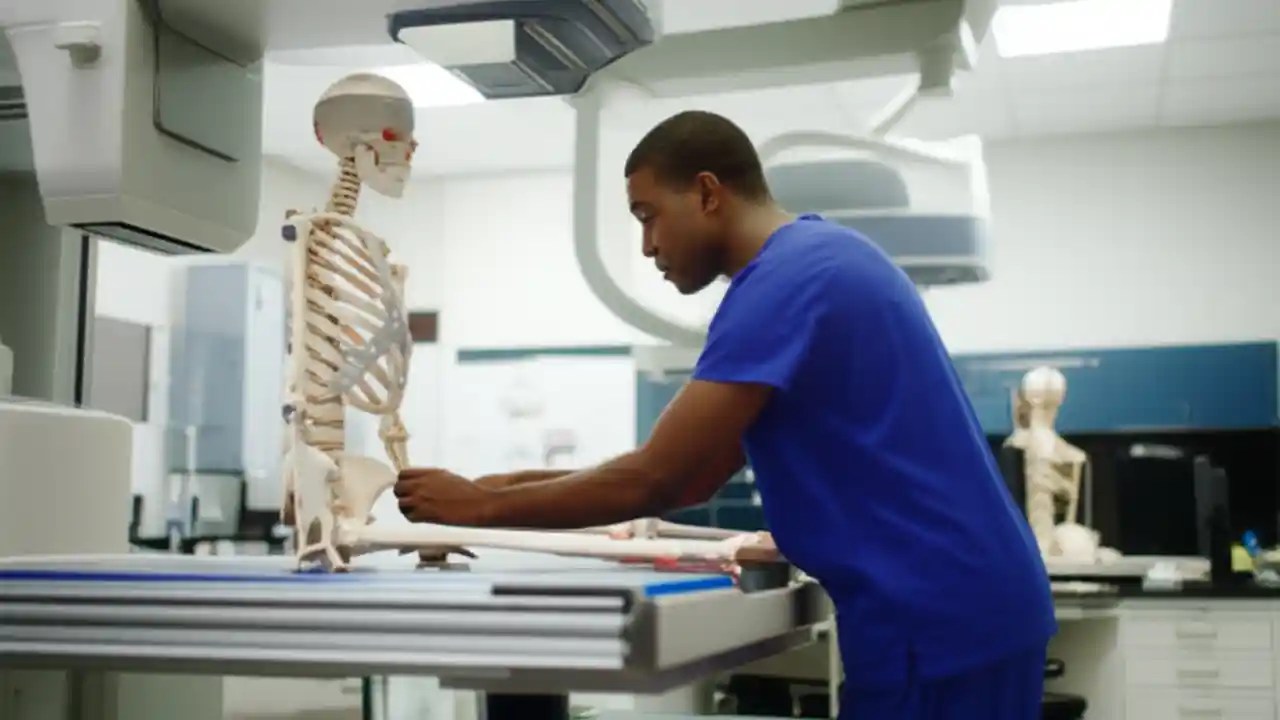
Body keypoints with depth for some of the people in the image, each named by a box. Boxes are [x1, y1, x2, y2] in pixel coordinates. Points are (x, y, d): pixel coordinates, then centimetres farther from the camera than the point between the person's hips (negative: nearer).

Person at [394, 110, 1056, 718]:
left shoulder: (783, 283, -17)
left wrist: (481, 506, -7)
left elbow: (653, 483, -19)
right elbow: (697, 475, 14)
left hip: (929, 618, -9)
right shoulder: (818, 257, 14)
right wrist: (521, 486, 8)